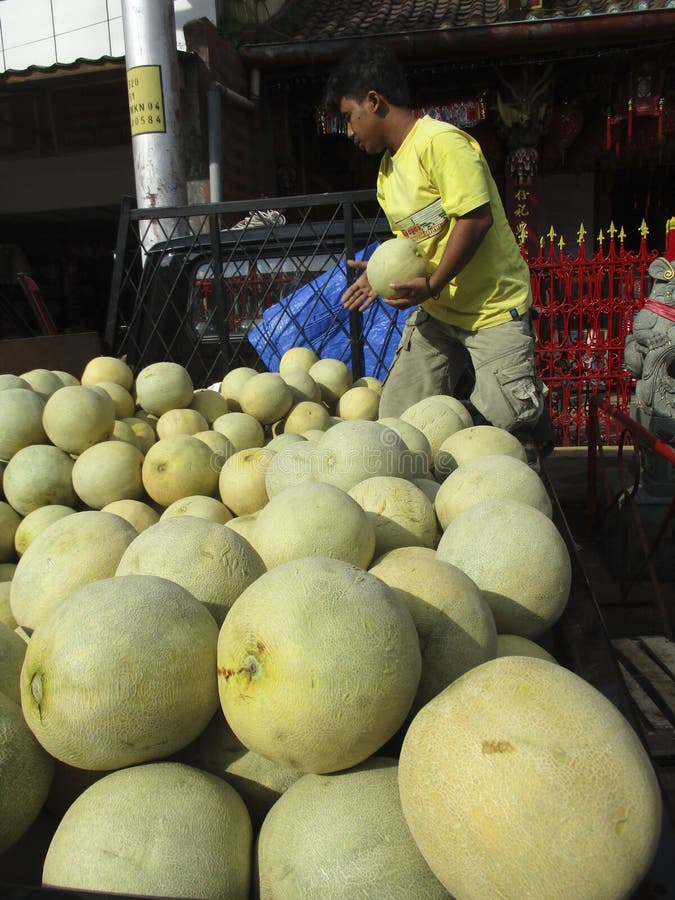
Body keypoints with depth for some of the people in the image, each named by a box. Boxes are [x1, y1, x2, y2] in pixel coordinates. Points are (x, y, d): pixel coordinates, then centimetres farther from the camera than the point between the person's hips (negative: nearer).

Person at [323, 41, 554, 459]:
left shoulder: (441, 142, -17)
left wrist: (432, 285, -23)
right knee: (397, 420, -1)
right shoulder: (389, 166, 12)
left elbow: (476, 218, -25)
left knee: (504, 418, -11)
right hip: (435, 311, 8)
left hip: (492, 307, -8)